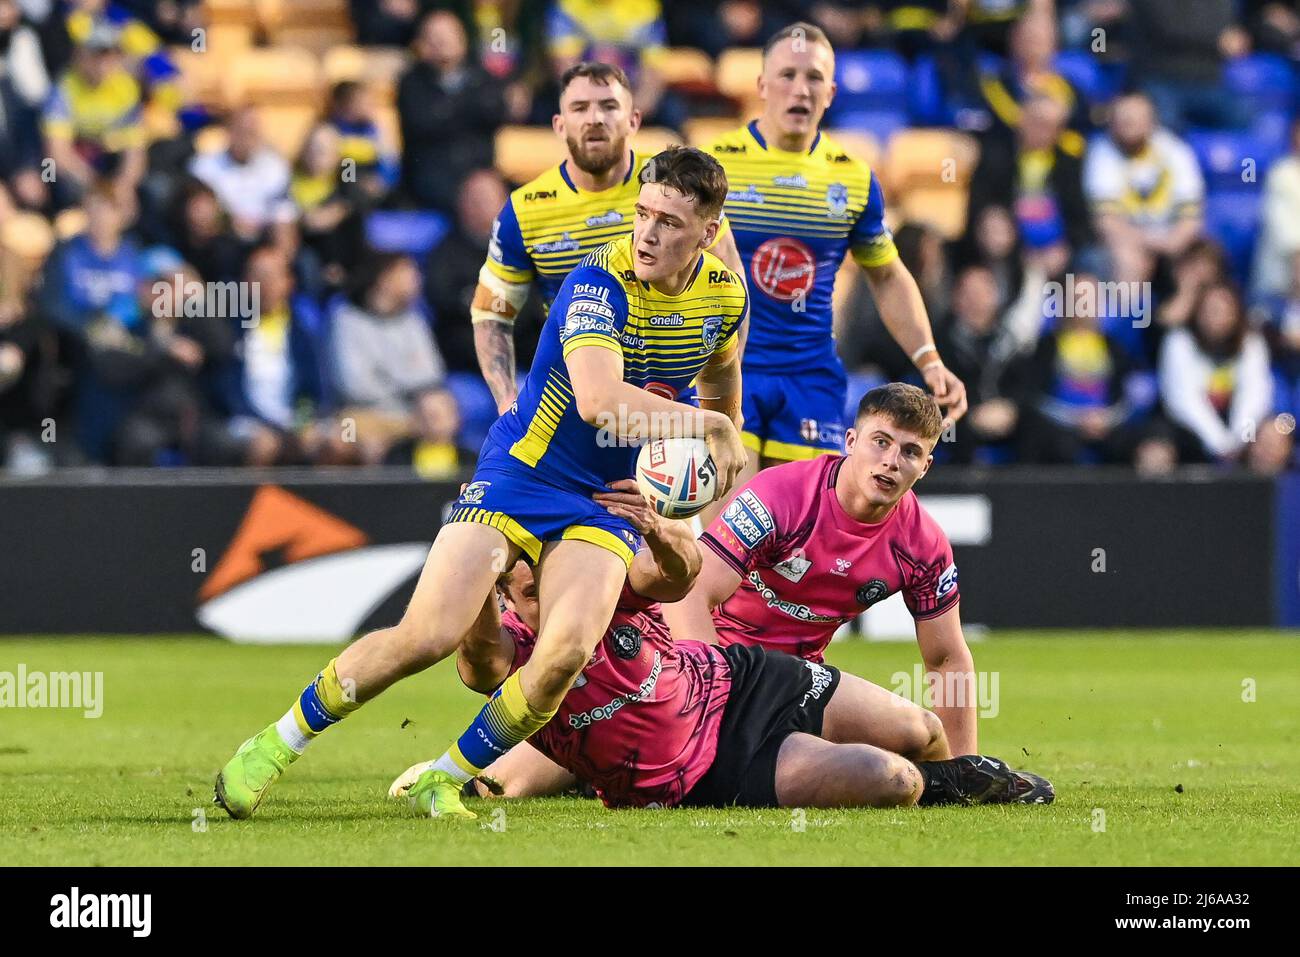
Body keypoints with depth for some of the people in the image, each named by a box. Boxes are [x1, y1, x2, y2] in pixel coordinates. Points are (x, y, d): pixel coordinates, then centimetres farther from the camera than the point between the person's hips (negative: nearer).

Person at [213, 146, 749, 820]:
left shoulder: (725, 294, -2)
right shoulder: (601, 282, -22)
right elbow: (598, 399, -37)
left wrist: (721, 462, 28)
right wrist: (708, 426, -31)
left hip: (610, 502, 4)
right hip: (521, 470, -4)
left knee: (567, 650, -23)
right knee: (428, 636, -16)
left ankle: (445, 780, -2)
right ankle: (277, 744, 5)